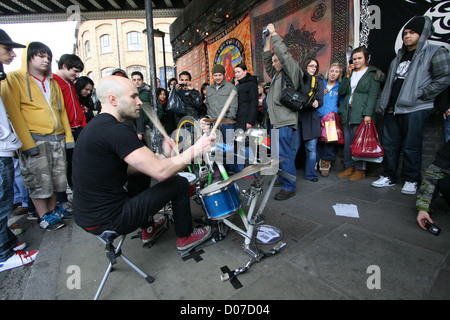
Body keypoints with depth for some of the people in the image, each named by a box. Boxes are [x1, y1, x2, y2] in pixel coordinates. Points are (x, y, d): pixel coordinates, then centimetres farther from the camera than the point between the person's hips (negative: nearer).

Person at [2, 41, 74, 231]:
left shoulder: (53, 82, 18)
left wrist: (68, 136, 9)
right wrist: (27, 143, -15)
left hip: (58, 138, 5)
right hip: (35, 140, -5)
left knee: (56, 177, 11)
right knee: (39, 180, 0)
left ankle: (52, 208, 27)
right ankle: (44, 216, 15)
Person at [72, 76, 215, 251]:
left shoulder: (95, 126, 8)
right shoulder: (115, 130, -23)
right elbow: (161, 172, -27)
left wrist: (164, 155, 3)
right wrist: (195, 149, -15)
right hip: (107, 221, -9)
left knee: (142, 175, 30)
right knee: (179, 184, -3)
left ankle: (148, 228, 41)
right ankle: (185, 237, 20)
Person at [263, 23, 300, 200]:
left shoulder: (292, 71, -2)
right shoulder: (276, 74, 21)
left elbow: (283, 53, -13)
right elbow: (266, 59, 28)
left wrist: (274, 33, 0)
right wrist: (268, 40, 22)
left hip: (285, 122, -9)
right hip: (276, 120, 9)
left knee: (285, 154, -9)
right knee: (279, 153, 15)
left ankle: (289, 187, -2)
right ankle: (282, 178, 28)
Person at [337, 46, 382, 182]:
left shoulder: (372, 73, 4)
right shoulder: (351, 73, 20)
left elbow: (373, 95, -6)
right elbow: (341, 91, 10)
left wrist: (368, 114, -16)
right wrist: (348, 75, 2)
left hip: (361, 113, -5)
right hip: (347, 111, 5)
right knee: (347, 141, 6)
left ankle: (360, 170, 4)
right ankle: (349, 167, 16)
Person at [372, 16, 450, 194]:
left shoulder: (435, 52, 1)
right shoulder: (400, 56, 21)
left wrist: (420, 94, -13)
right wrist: (384, 103, 15)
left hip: (414, 109, -6)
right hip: (392, 109, 6)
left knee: (412, 146, -1)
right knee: (389, 143, 8)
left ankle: (411, 180, 12)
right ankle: (389, 176, 19)